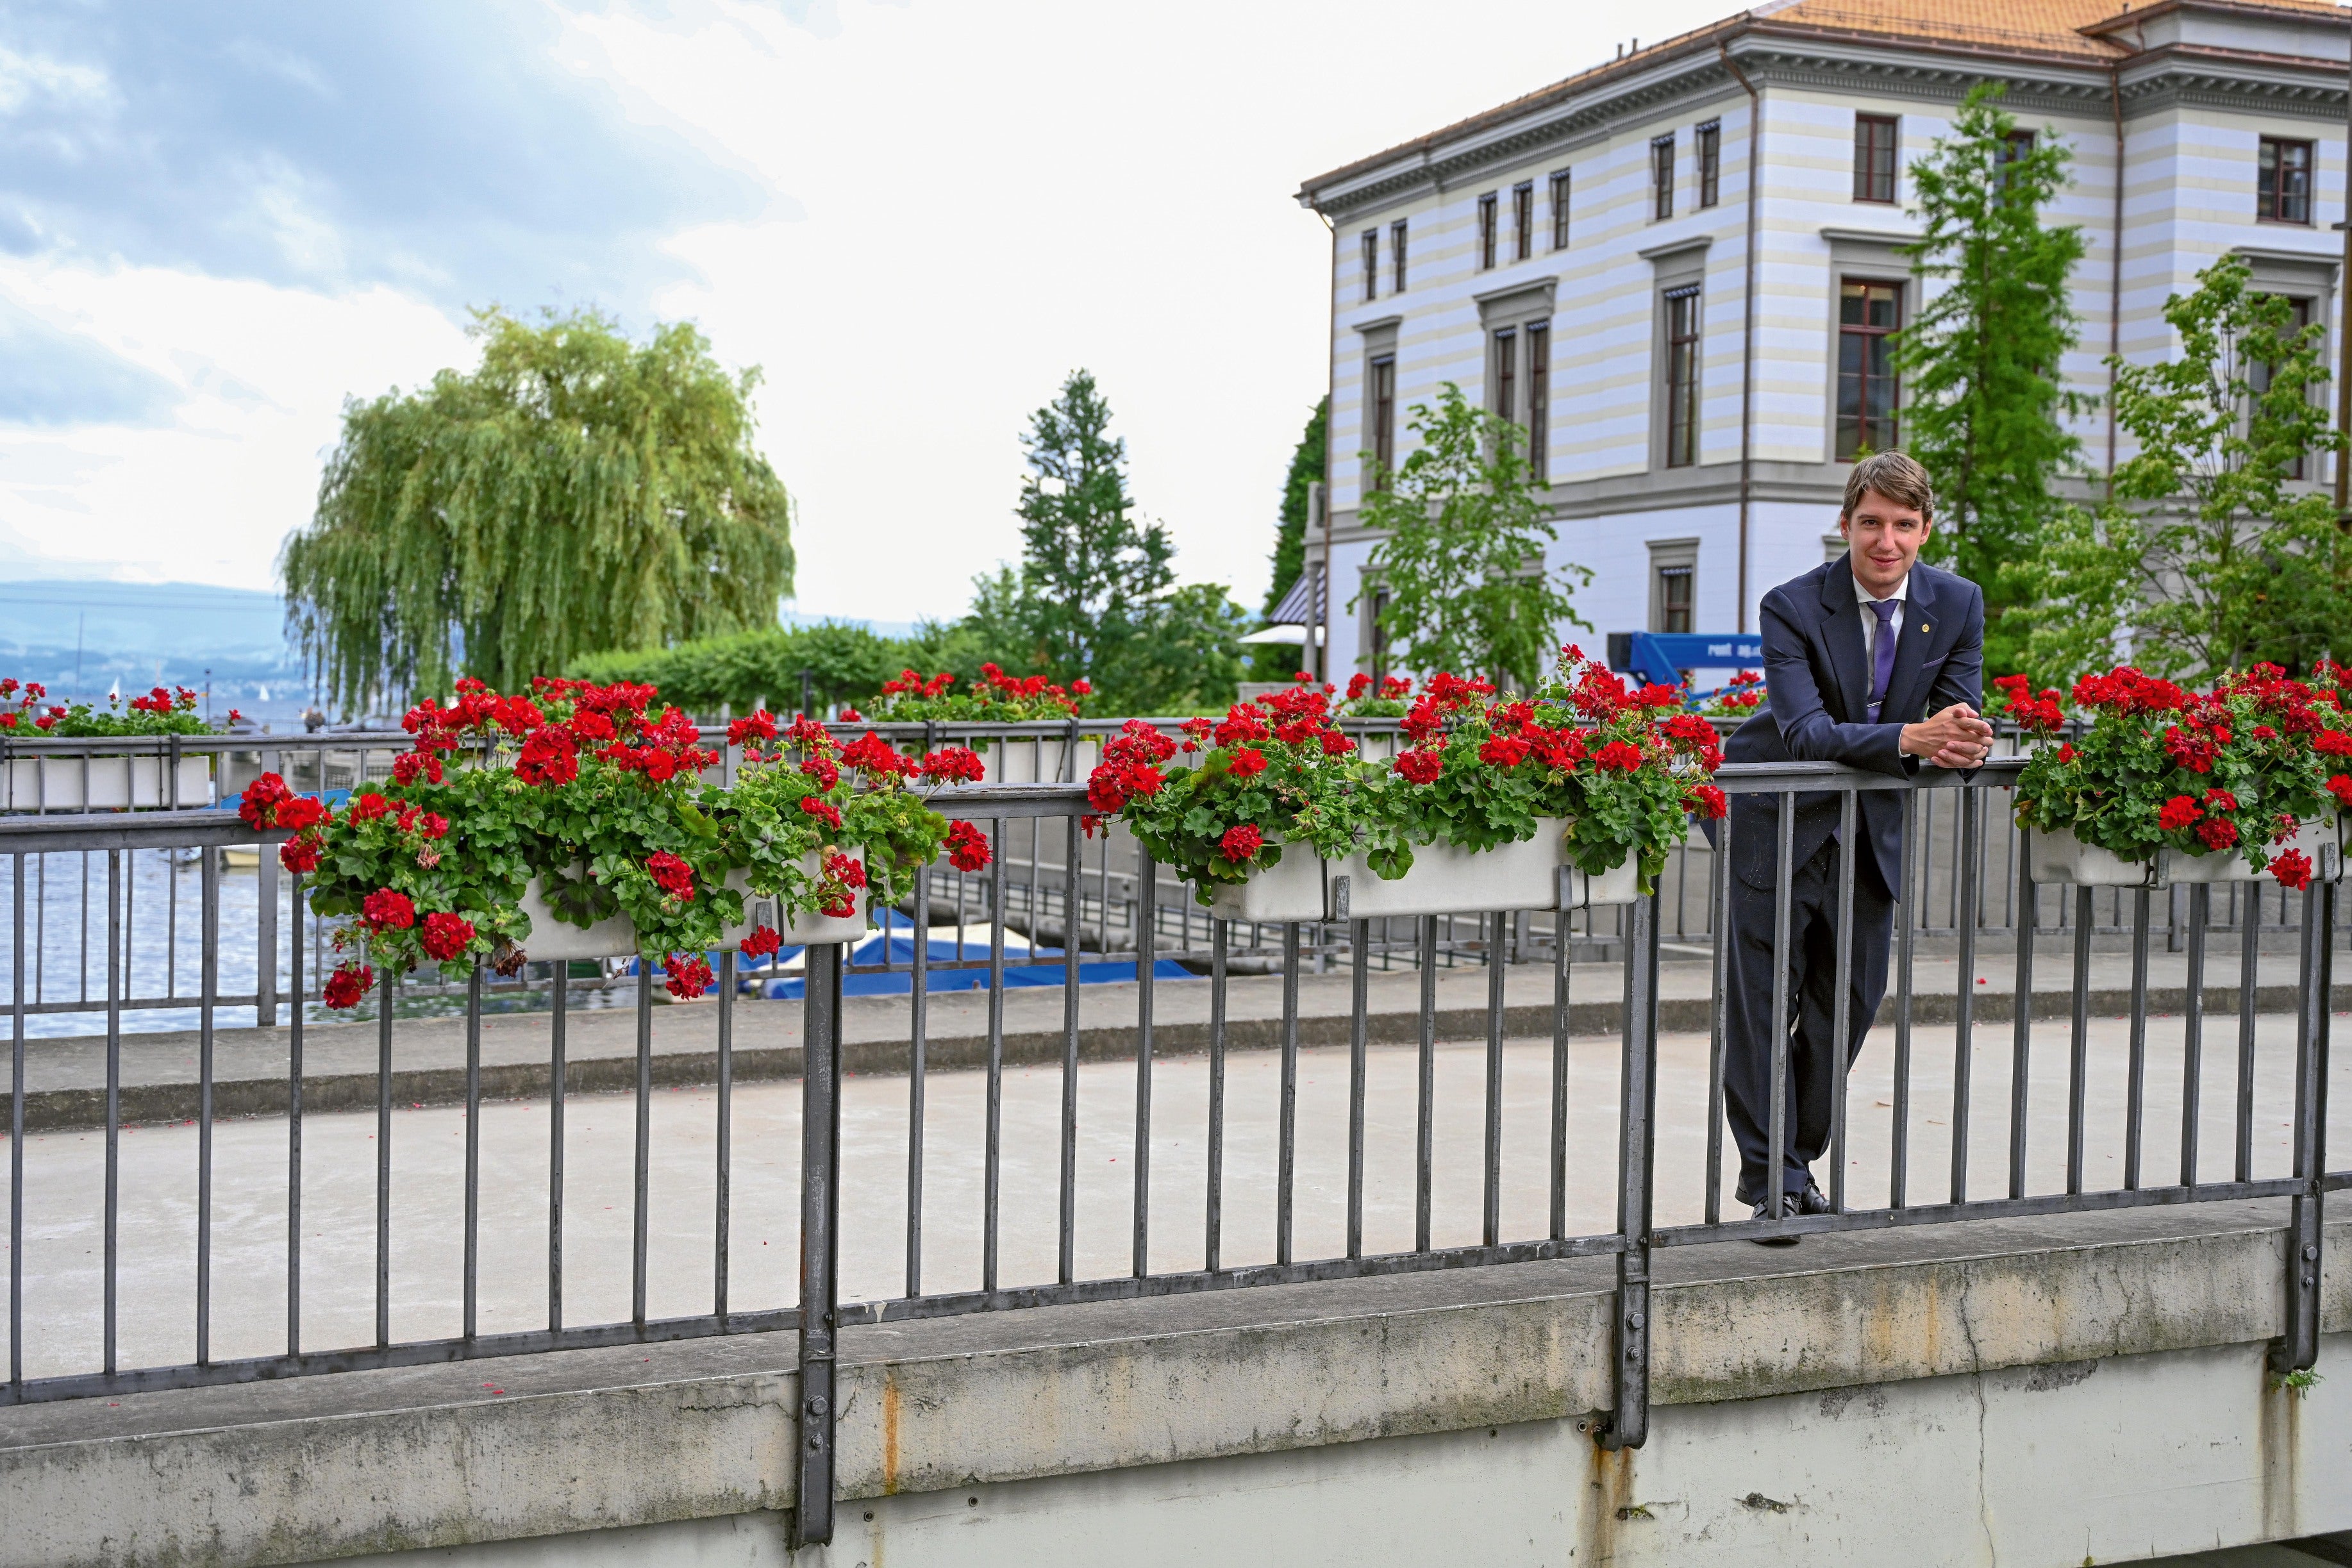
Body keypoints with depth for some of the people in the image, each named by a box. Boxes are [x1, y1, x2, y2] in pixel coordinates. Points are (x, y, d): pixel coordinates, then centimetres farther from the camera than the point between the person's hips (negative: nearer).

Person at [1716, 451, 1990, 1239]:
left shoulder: (1957, 604, -6)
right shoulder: (1793, 606, -19)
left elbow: (1960, 718, -4)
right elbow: (1804, 731, -29)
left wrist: (1966, 742, -30)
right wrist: (1910, 739, -43)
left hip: (1874, 827, 4)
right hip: (1780, 820, -4)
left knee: (1850, 1003, 10)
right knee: (1762, 1005, -3)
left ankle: (1798, 1159, 26)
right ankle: (1769, 1180, 6)